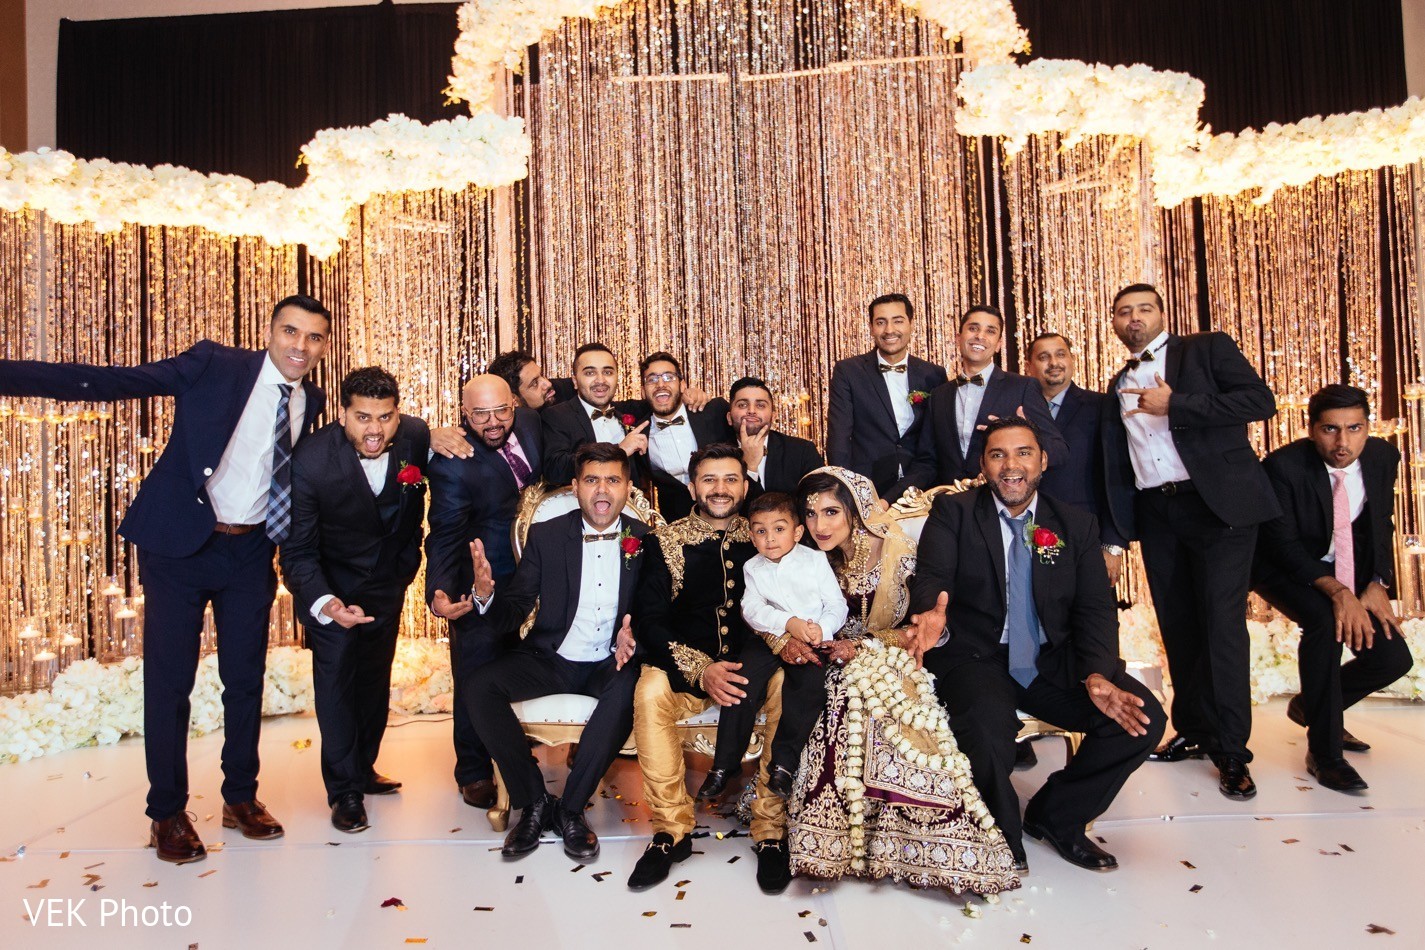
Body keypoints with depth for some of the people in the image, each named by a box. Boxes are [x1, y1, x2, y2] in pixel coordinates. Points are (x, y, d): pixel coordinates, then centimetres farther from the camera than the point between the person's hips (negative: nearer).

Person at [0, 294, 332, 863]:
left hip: (250, 552, 4)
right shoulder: (212, 364, -10)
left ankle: (240, 798, 28)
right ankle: (167, 813, 21)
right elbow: (110, 382, -15)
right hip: (179, 544, -3)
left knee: (246, 677, 11)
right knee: (169, 681, 4)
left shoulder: (309, 402, 3)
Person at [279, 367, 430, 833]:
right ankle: (345, 790, 9)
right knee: (335, 676, -7)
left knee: (375, 679, 15)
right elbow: (297, 550, -26)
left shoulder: (416, 436, -21)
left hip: (388, 581, 4)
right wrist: (323, 603, -43)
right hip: (331, 583, -4)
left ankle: (364, 769, 33)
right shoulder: (310, 460, -30)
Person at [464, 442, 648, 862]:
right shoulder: (546, 535, 0)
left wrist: (634, 634, -22)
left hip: (610, 664, -1)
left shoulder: (646, 542, -1)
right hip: (550, 659, 1)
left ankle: (571, 809, -16)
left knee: (628, 689, -35)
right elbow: (515, 611, -3)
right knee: (480, 686, -23)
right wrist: (487, 594, -26)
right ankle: (533, 802, -6)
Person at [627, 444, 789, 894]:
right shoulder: (667, 541, 4)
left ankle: (772, 830, -15)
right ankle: (672, 830, -14)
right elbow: (650, 620, -3)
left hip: (752, 666, 0)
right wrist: (701, 670, -18)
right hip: (685, 665, 0)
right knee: (650, 692, -30)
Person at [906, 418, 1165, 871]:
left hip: (1053, 661, 4)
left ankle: (1056, 817, 11)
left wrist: (1096, 675, -17)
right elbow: (931, 578, -13)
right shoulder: (953, 512, 0)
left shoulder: (1076, 524, 9)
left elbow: (1096, 608, 2)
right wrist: (934, 615, -39)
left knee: (1142, 719, -15)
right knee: (987, 726, -34)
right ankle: (1003, 841, -2)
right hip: (975, 658, -4)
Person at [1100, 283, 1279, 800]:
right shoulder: (1119, 385, 18)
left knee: (1222, 622, -7)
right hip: (1155, 514, 5)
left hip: (1217, 505, -5)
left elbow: (1260, 400, -11)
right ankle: (1194, 730, 23)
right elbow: (1117, 462, 17)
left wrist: (1173, 404, -14)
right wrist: (1114, 534, 11)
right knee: (1177, 625, 10)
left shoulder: (1208, 349, 3)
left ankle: (1231, 751, 2)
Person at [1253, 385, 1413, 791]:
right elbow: (1284, 545, -25)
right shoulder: (1282, 466, -25)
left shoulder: (1383, 456, -8)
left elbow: (1382, 526, 4)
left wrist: (1377, 584, -10)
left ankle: (1311, 706, 25)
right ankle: (1324, 751, -20)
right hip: (1288, 569, -6)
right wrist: (1337, 591, -37)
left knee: (1393, 658, -6)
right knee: (1325, 620, -34)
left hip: (1349, 571, 6)